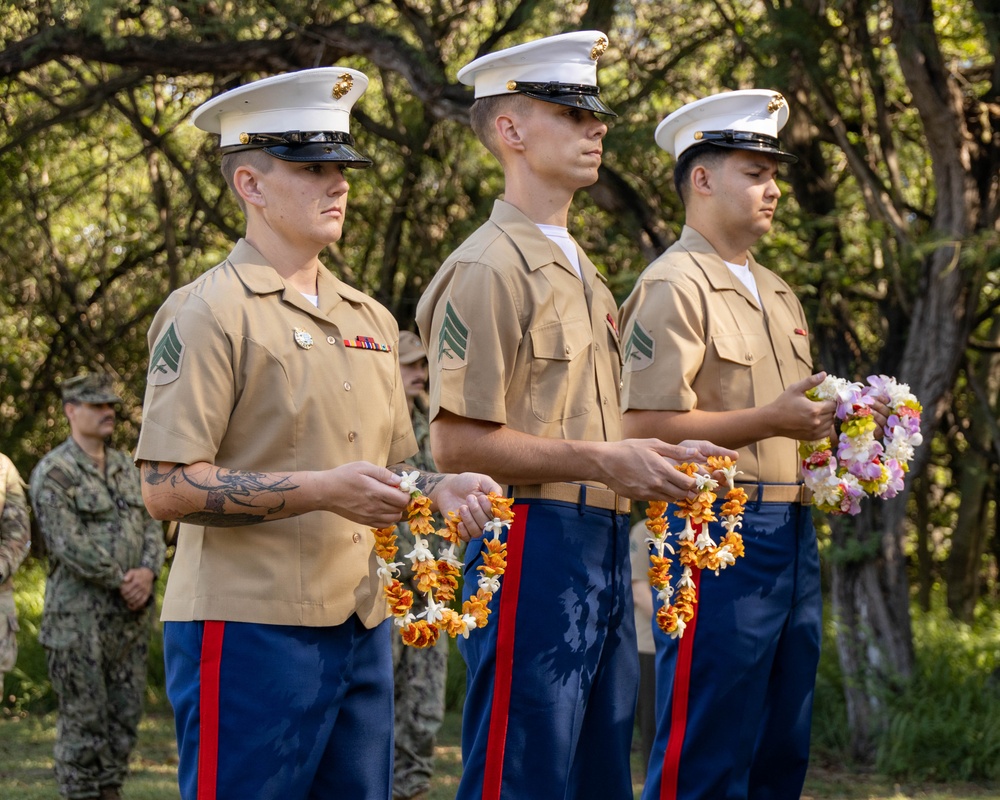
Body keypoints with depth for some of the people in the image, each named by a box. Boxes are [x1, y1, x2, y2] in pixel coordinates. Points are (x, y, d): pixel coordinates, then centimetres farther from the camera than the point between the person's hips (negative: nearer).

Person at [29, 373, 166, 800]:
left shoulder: (126, 467, 14)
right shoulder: (53, 472, -8)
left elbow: (151, 525, 12)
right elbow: (70, 545, -15)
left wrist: (147, 572, -8)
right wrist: (121, 582, -13)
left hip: (130, 616, 7)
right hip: (78, 616, -7)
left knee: (125, 717, 9)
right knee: (83, 721, -3)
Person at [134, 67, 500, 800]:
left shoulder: (369, 321, 17)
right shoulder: (209, 314, -7)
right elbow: (168, 488, -14)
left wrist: (440, 489, 2)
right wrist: (321, 490, -20)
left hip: (361, 630, 7)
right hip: (250, 629, -7)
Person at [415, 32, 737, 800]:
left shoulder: (579, 269, 19)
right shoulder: (489, 267, -10)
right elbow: (455, 441, -16)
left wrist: (658, 459, 9)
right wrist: (604, 461, -18)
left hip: (603, 550, 9)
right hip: (532, 552, -9)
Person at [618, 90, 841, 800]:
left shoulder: (778, 294, 21)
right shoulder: (673, 287, -7)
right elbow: (646, 426, -16)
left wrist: (826, 424, 8)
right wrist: (769, 420, -20)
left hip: (792, 530, 9)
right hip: (717, 534, -9)